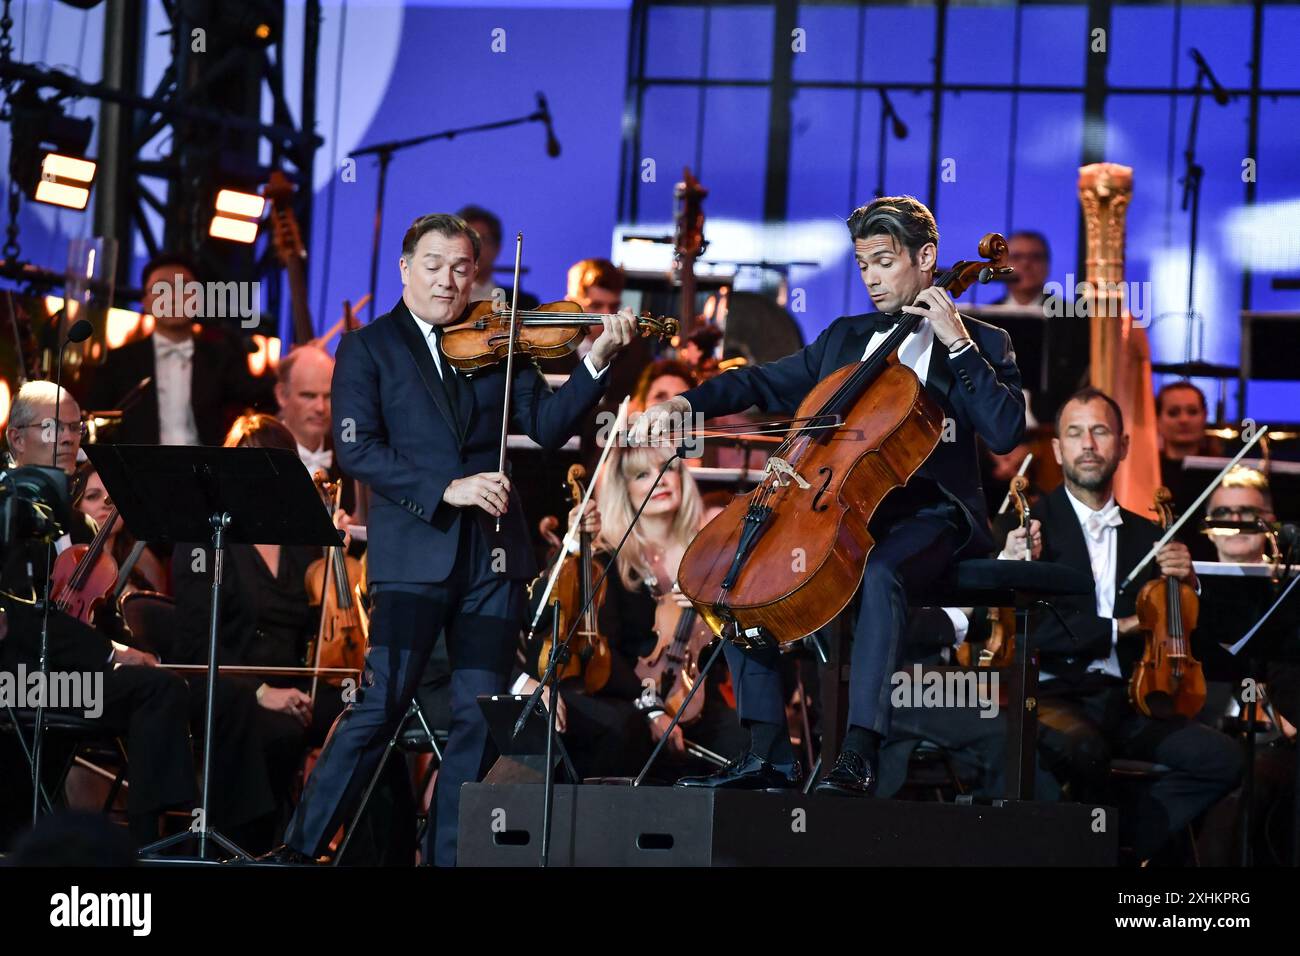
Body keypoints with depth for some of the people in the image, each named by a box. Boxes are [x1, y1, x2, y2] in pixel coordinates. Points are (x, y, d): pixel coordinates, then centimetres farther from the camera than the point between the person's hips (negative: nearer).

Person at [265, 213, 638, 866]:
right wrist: (445, 488, -17)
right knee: (380, 707, -9)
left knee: (479, 716, 3)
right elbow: (356, 449, -8)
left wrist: (597, 362, -11)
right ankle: (300, 848, -1)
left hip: (493, 556, 4)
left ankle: (447, 856, 10)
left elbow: (546, 426, 3)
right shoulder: (369, 349, 4)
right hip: (414, 554, -4)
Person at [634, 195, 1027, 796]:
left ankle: (858, 754, -39)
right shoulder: (844, 339, 22)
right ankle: (769, 753, -15)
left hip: (928, 514, -6)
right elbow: (762, 383, 19)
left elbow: (1006, 432, -10)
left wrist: (958, 343, -14)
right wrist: (684, 403, 2)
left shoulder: (983, 345, 5)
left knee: (880, 573, -38)